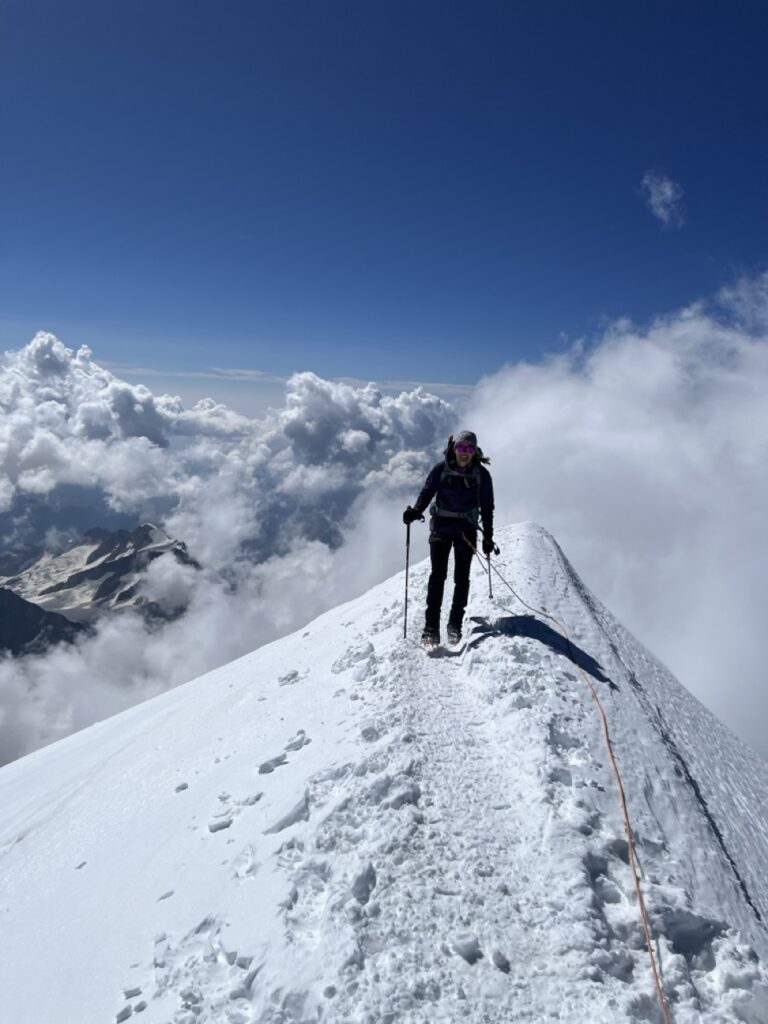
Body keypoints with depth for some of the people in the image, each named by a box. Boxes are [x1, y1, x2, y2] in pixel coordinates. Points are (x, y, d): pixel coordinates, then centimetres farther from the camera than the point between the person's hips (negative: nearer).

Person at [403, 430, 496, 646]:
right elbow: (427, 492, 4)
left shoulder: (481, 474, 1)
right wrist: (415, 511, -15)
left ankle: (455, 624, 11)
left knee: (461, 577, 1)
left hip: (466, 530, 1)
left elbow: (487, 507, 6)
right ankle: (431, 628, -5)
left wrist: (488, 536, 5)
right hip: (441, 527, 0)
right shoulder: (442, 468, -1)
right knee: (438, 575, -6)